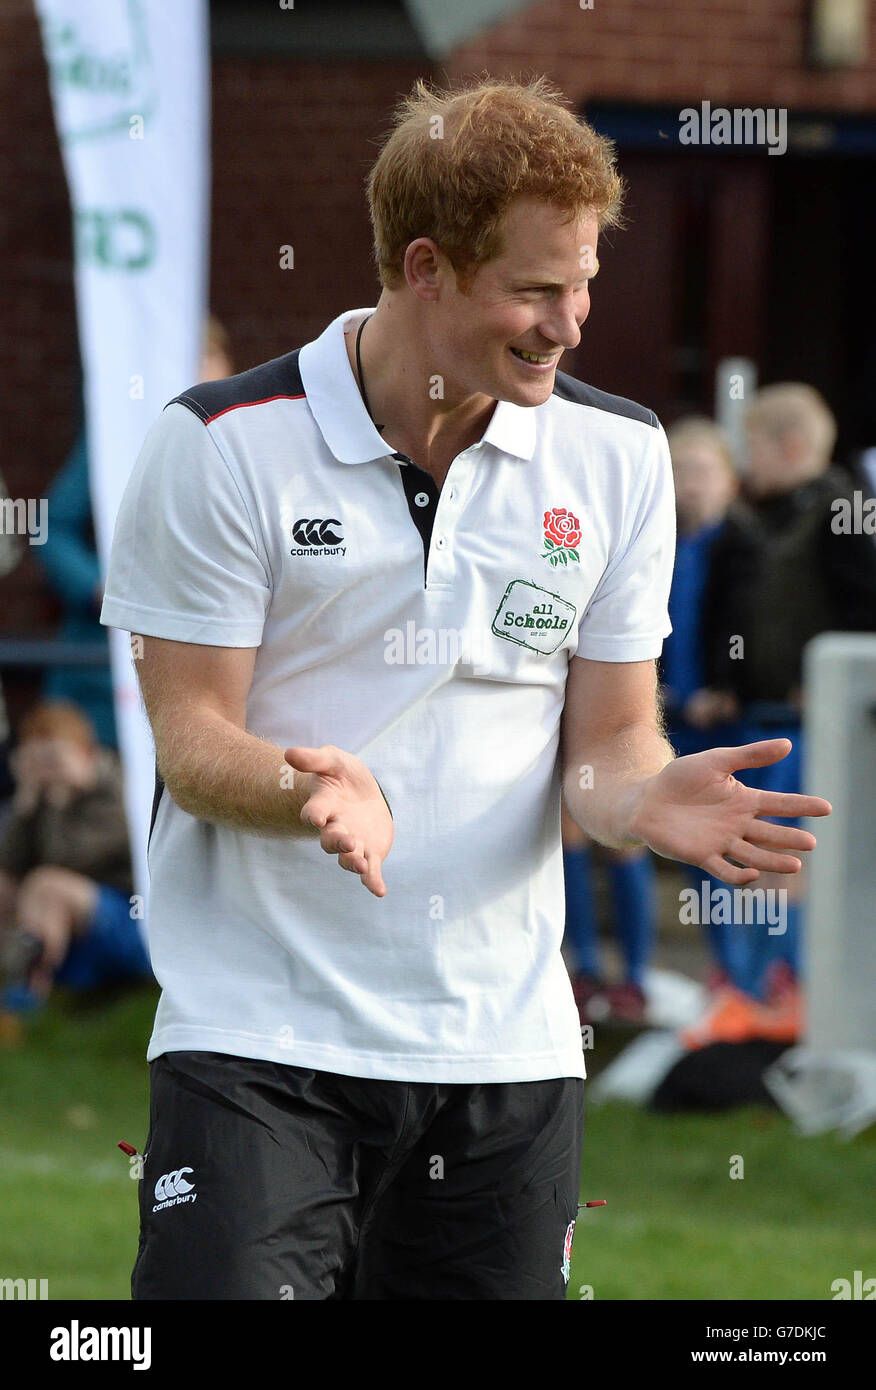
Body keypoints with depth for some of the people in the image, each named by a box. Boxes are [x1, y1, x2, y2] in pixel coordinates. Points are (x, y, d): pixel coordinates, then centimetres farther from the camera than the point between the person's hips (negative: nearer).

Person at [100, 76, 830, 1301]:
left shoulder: (618, 454, 6)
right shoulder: (223, 446, -6)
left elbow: (606, 738, 9)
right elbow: (192, 741, -6)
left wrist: (644, 798, -15)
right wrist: (314, 789, -28)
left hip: (506, 1049, 4)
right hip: (260, 1033, -4)